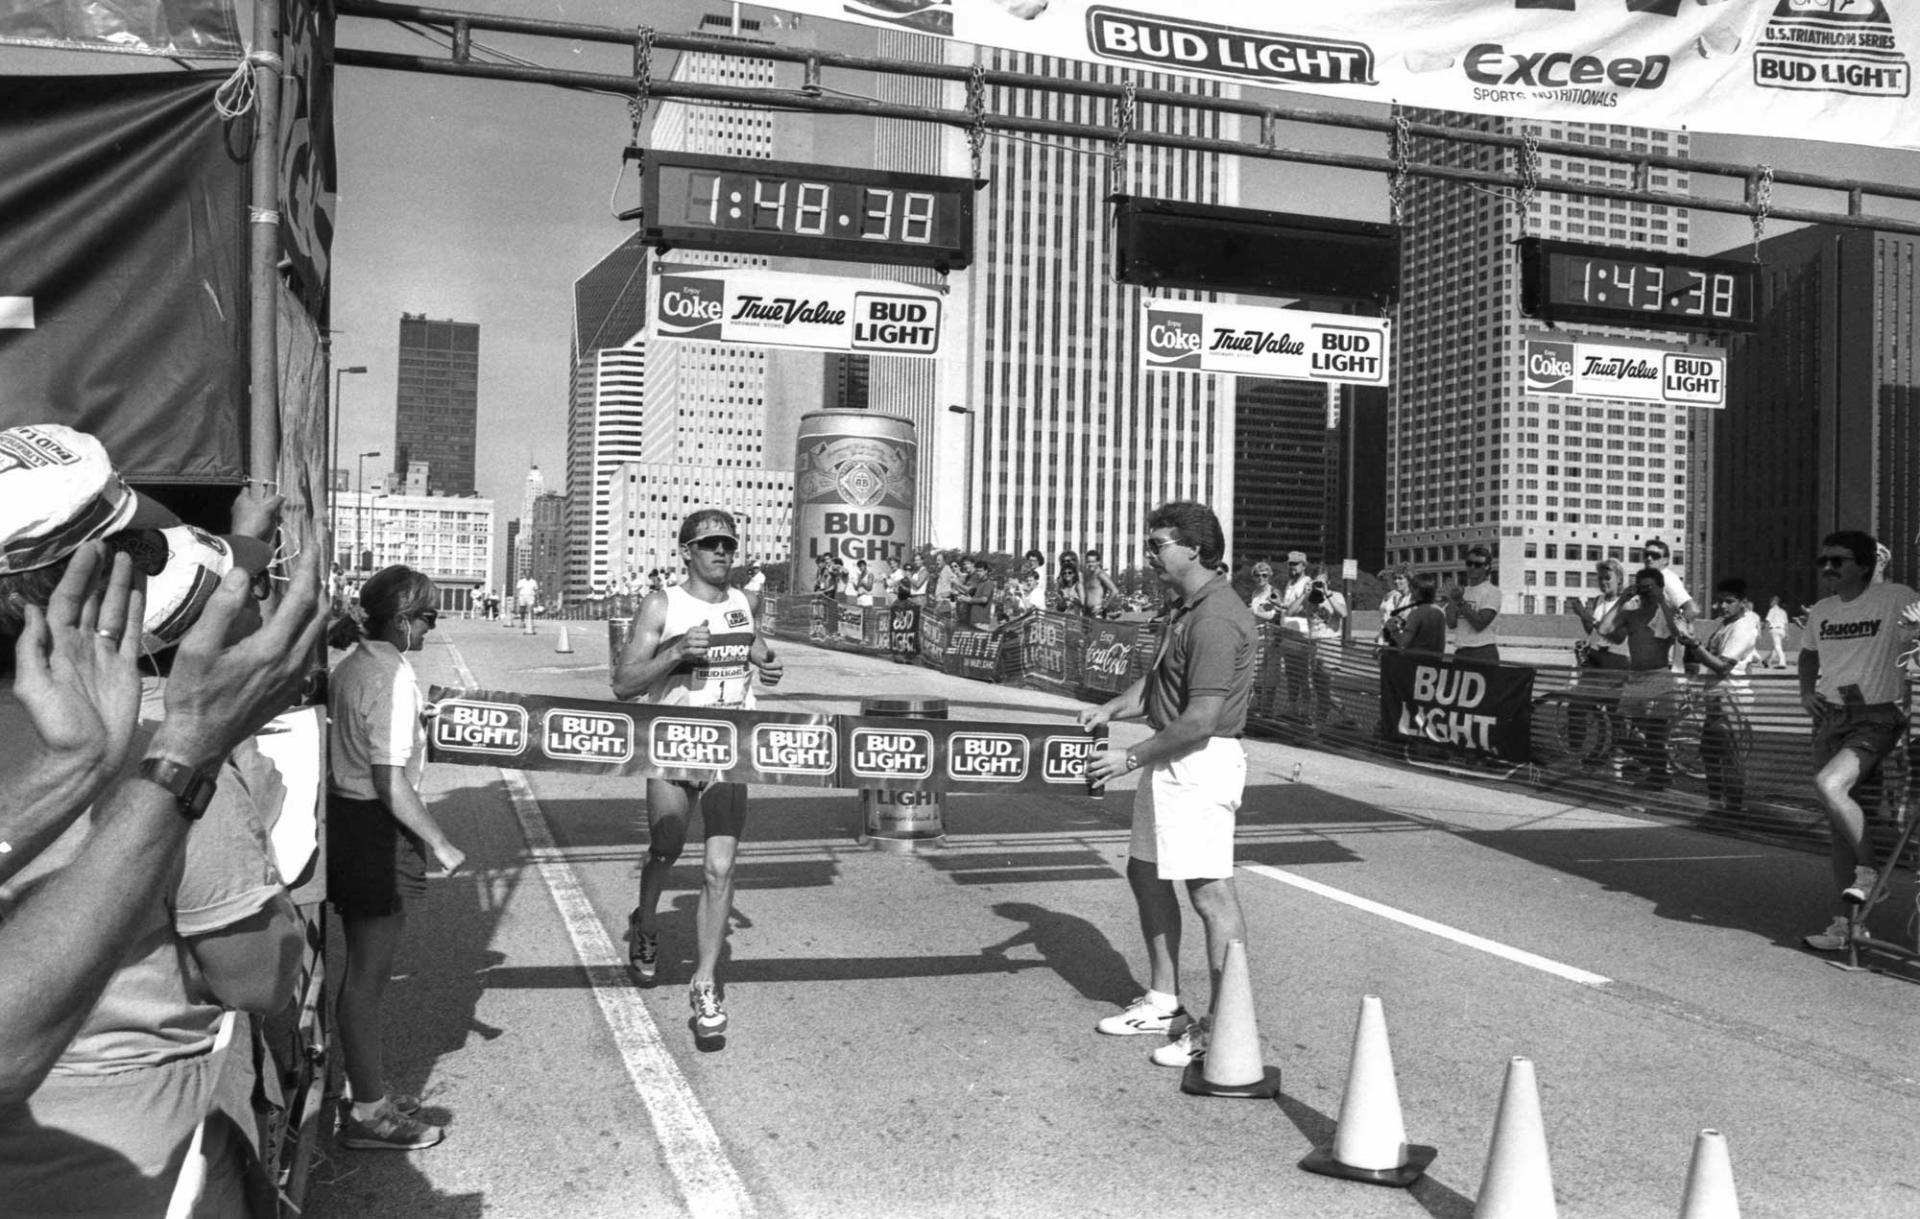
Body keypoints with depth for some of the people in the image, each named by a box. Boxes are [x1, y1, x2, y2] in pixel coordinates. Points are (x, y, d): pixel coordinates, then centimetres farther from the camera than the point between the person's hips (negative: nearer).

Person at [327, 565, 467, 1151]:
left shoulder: (351, 664, 8)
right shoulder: (393, 676, -20)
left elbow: (356, 748, 13)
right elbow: (391, 780, -23)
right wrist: (440, 843, -17)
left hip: (344, 815, 9)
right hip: (379, 833, -9)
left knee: (363, 965, 19)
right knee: (369, 974, 1)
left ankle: (367, 1087, 33)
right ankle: (368, 1114, 13)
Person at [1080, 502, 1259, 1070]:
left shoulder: (1216, 620, -20)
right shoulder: (1190, 609, 15)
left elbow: (1200, 720, -23)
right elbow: (1156, 682, 19)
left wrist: (1132, 757, -17)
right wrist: (1112, 708, 2)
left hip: (1202, 763, -11)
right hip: (1169, 760, 12)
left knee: (1210, 891, -6)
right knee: (1145, 873, 18)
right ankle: (1163, 1002, 31)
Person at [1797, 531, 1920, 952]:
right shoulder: (1820, 611, 10)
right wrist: (1806, 692, 11)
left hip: (1876, 718, -6)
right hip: (1829, 717, 6)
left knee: (1828, 785, -29)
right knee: (1838, 821, 7)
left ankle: (1868, 870, -4)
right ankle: (1848, 921, 15)